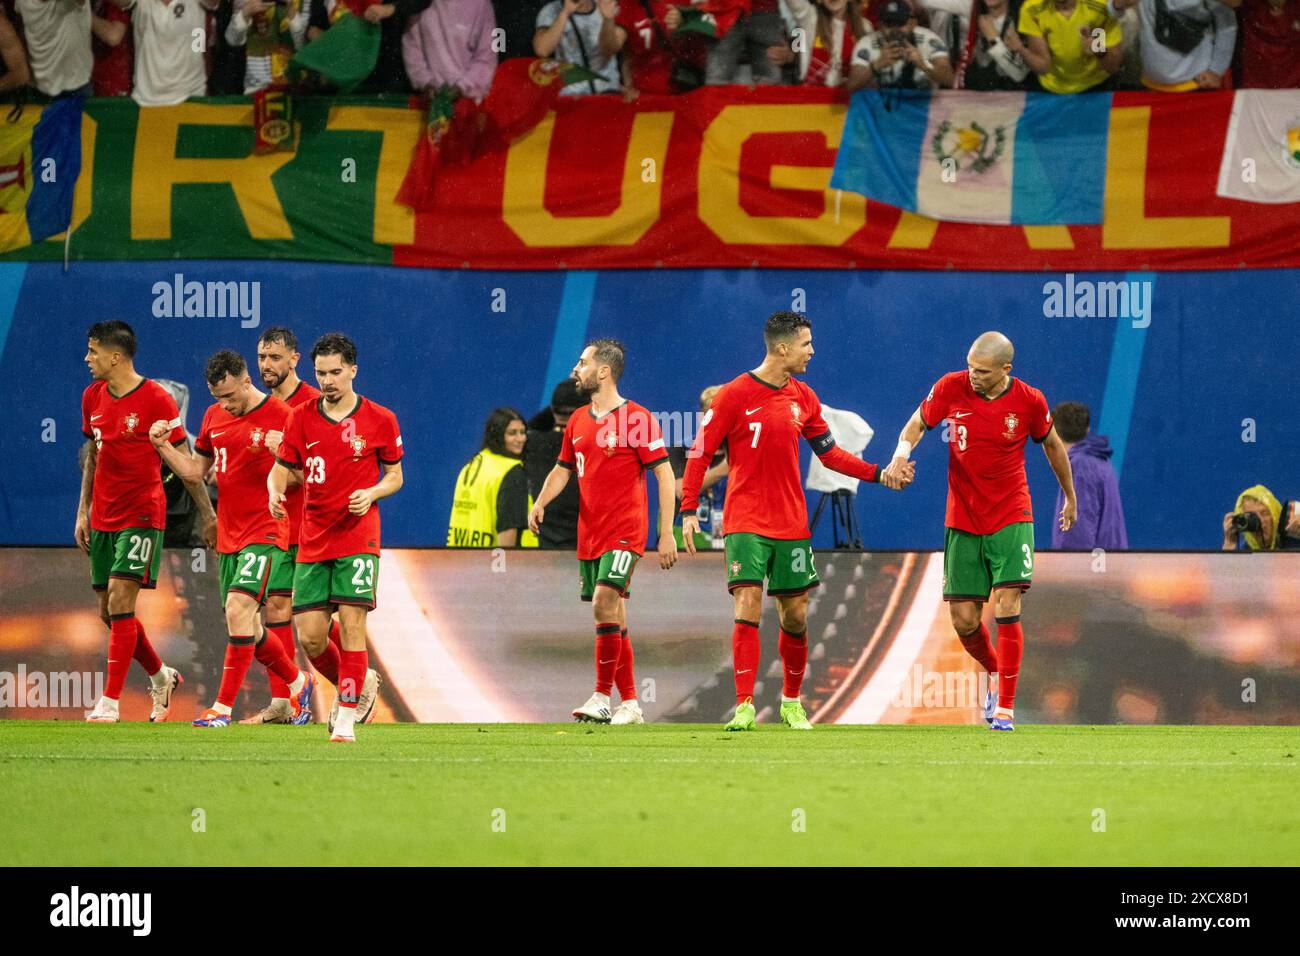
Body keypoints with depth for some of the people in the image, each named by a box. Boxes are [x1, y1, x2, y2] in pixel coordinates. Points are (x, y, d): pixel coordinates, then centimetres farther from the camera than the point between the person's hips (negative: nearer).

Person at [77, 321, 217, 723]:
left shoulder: (156, 400, -11)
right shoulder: (93, 397, 8)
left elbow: (185, 462, -6)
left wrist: (207, 515, -4)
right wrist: (83, 512, 17)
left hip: (142, 514, -7)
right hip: (103, 518, 7)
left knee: (120, 602, -15)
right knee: (108, 611, 8)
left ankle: (110, 703, -14)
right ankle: (161, 677, 31)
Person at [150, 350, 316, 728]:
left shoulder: (280, 417, -10)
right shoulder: (214, 417, 11)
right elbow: (196, 471, 17)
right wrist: (163, 446, 3)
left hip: (266, 532, -7)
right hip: (229, 537, 7)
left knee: (238, 610, -19)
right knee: (246, 626, 12)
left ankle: (223, 707, -17)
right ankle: (298, 683, 35)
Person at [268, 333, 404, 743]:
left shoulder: (380, 420, 0)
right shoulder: (302, 418, 6)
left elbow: (394, 476, 8)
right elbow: (281, 470, 10)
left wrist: (372, 493, -13)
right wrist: (276, 491, -13)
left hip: (358, 537, -3)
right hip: (312, 540, 3)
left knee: (352, 625, -12)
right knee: (310, 639, -1)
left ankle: (346, 718, -7)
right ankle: (357, 683, 26)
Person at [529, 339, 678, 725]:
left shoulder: (636, 418, -9)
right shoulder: (578, 421, 12)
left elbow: (664, 474, -8)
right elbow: (562, 469, 21)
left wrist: (666, 533, -13)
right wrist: (541, 503, 1)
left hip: (624, 533, -7)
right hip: (589, 534, 7)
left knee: (604, 603, -20)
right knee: (614, 619, 8)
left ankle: (602, 698, -17)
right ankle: (630, 704, 13)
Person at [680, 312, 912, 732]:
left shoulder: (802, 398, 9)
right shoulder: (735, 395, -7)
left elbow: (829, 453, 19)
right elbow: (700, 452, -5)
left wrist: (879, 475, 10)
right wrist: (689, 511, -12)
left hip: (791, 524, 5)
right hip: (746, 522, -5)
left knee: (795, 616, 7)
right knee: (748, 608, -15)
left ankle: (792, 702, 25)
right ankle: (744, 707, -14)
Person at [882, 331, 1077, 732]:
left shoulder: (1029, 401, -8)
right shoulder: (951, 388, -7)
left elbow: (1052, 445, 10)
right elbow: (918, 422, 9)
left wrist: (1070, 497, 23)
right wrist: (902, 453, -13)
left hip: (1011, 518, -2)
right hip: (962, 521, 2)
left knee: (1007, 607, -14)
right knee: (963, 619, 1)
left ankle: (1005, 708, -7)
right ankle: (994, 673, 33)